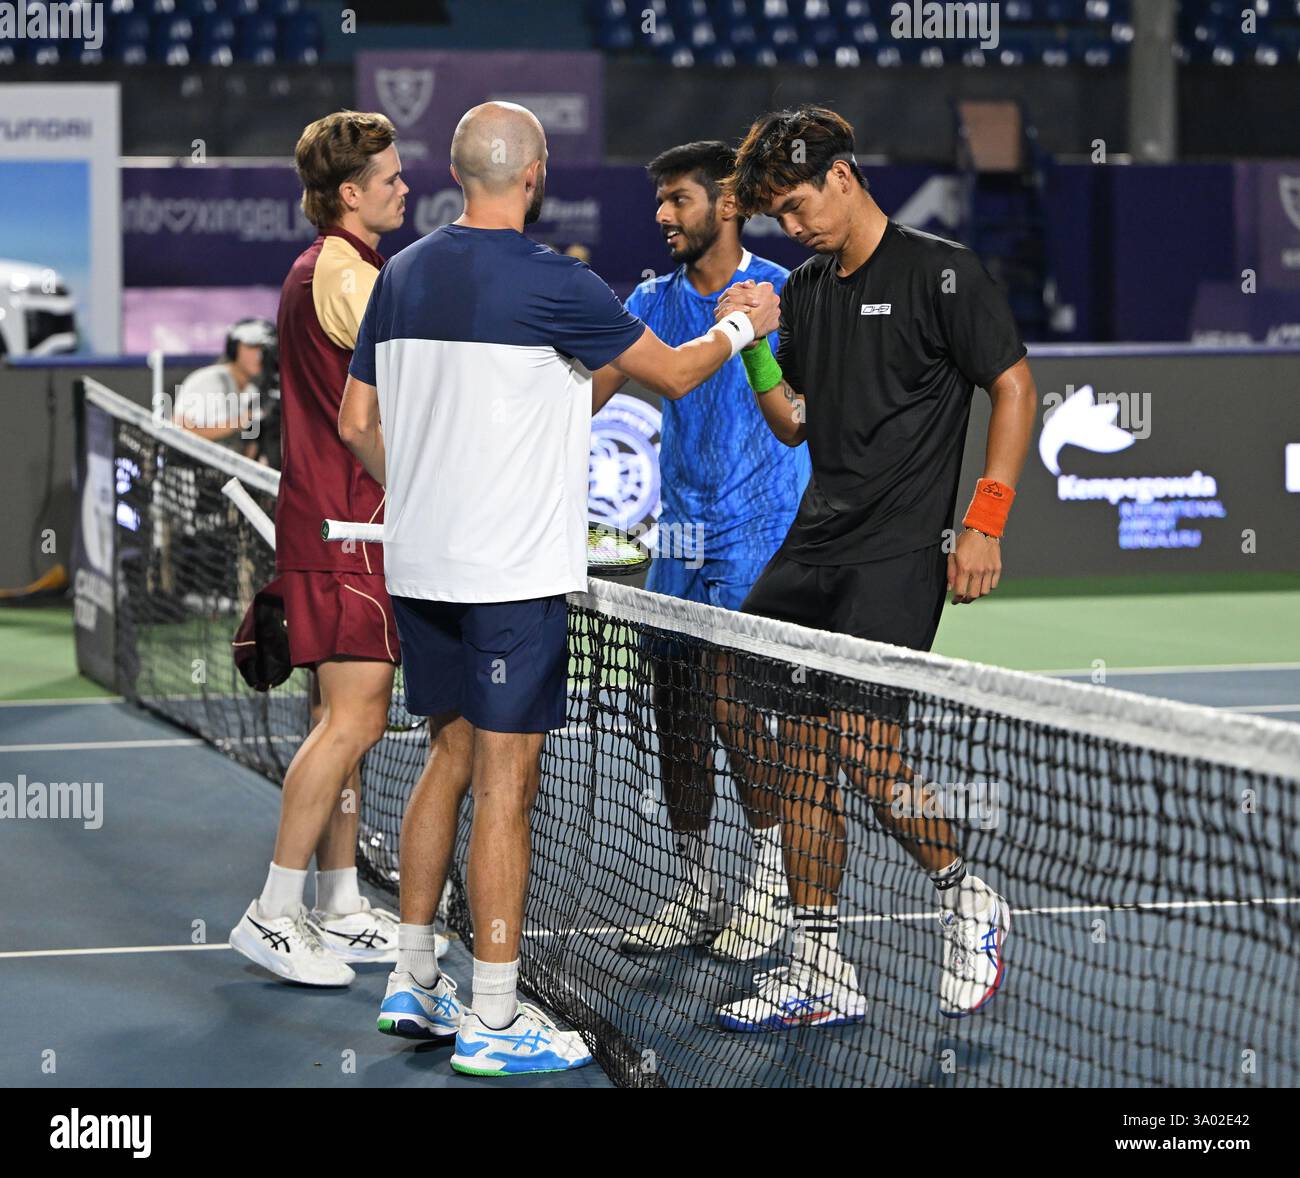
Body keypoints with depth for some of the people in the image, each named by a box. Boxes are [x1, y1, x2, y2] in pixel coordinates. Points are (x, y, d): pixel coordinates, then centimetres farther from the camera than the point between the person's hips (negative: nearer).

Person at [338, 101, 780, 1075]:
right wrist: (740, 328, 17)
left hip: (420, 565, 7)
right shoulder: (549, 283, -14)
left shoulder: (402, 276, 6)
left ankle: (413, 977, 24)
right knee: (507, 784, -3)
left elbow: (357, 422, 13)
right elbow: (672, 372, -3)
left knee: (451, 758, 19)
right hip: (515, 574, -7)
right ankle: (493, 1020, 0)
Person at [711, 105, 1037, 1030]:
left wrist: (984, 522, -11)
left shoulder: (940, 273, -5)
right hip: (815, 546, 7)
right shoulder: (806, 288, 15)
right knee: (802, 753, 3)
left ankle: (971, 903, 8)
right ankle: (820, 976, 9)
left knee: (861, 743, -16)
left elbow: (1015, 387, -5)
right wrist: (754, 348, 3)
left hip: (899, 553, -7)